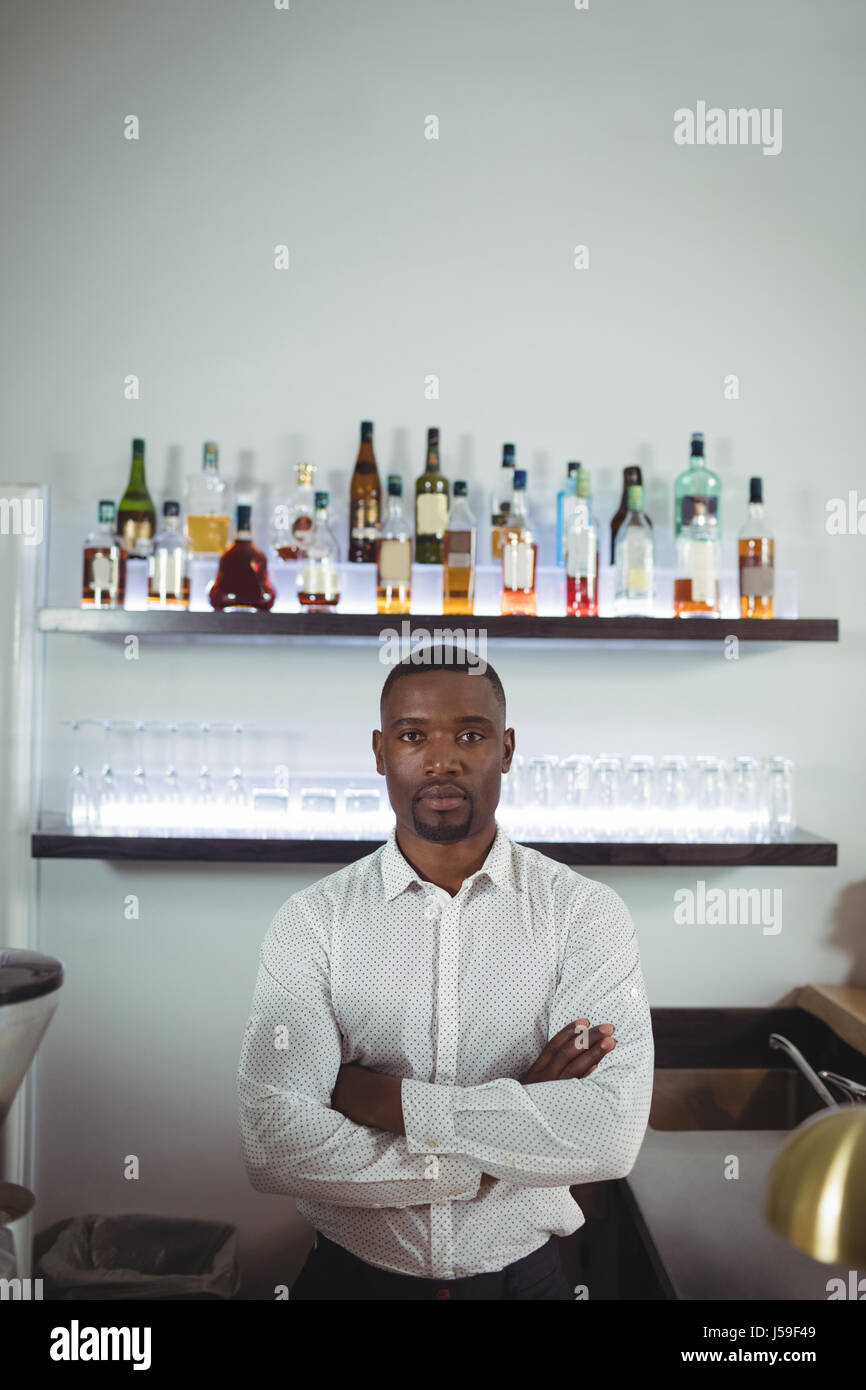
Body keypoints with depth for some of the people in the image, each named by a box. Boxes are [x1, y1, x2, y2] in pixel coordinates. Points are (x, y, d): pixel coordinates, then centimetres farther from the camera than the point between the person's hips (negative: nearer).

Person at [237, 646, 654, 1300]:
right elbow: (274, 1147, -20)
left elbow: (611, 1134, -22)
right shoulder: (312, 921, -11)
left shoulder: (584, 913, -11)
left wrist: (386, 1098, -23)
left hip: (522, 1276, 0)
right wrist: (506, 1137, -21)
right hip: (353, 1275, 0)